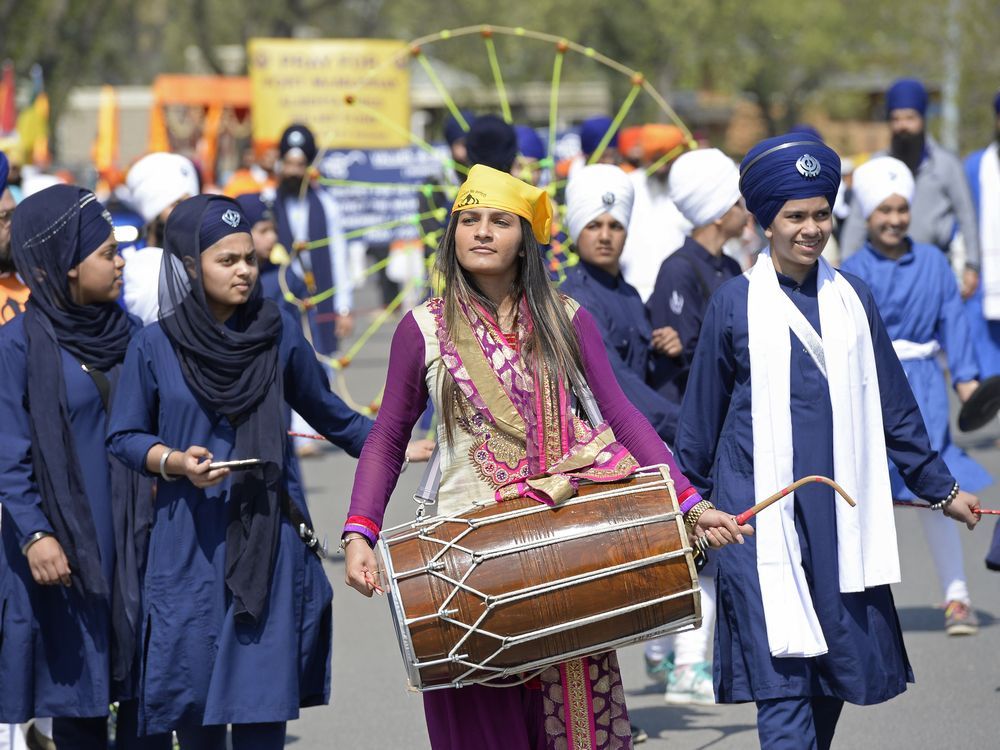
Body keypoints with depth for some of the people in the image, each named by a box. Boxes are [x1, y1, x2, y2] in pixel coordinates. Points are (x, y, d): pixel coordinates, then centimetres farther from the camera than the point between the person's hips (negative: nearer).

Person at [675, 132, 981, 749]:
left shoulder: (853, 300, 8)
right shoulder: (736, 303, 0)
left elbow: (893, 406, 15)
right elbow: (702, 417, 8)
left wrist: (940, 488, 16)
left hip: (841, 513, 4)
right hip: (761, 510, -4)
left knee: (842, 661, 7)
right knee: (783, 673, -11)